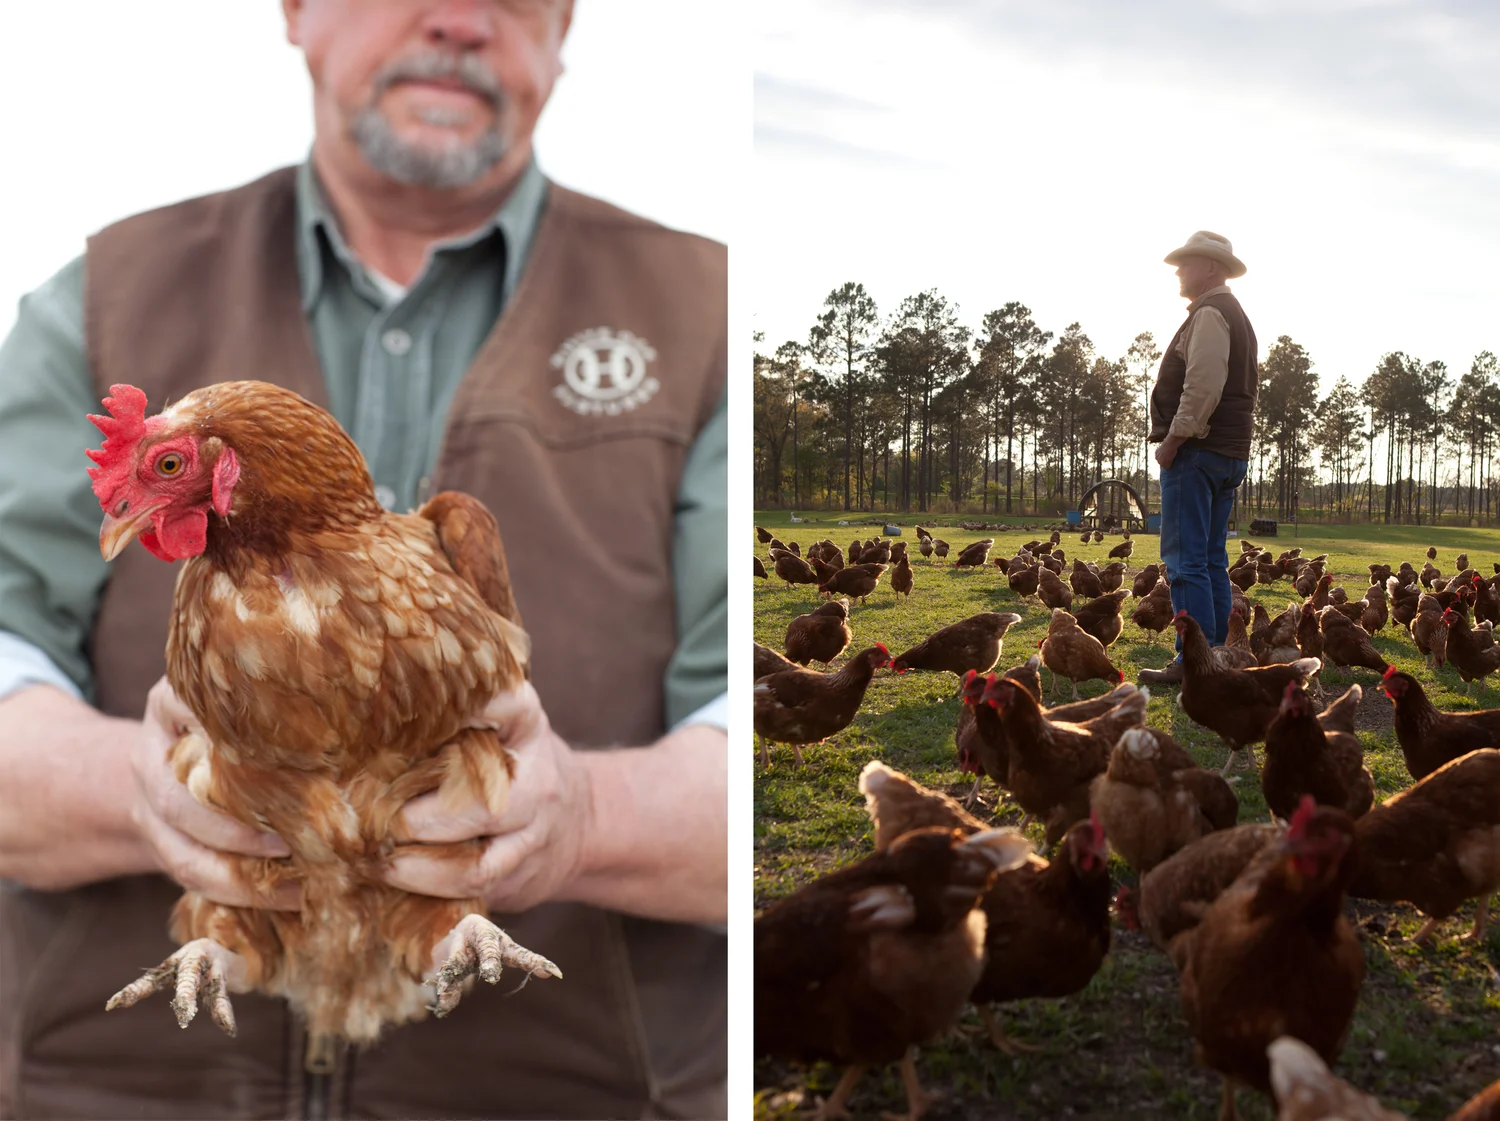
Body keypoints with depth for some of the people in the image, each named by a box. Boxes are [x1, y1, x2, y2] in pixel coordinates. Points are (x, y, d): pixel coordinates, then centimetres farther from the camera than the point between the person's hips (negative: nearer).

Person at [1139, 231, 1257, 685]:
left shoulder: (1209, 314, -10)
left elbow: (1203, 386, -23)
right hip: (1231, 455, 10)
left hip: (1197, 450, -10)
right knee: (1212, 559, 11)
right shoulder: (1237, 316, 22)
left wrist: (1173, 439, -18)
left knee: (1186, 559, -10)